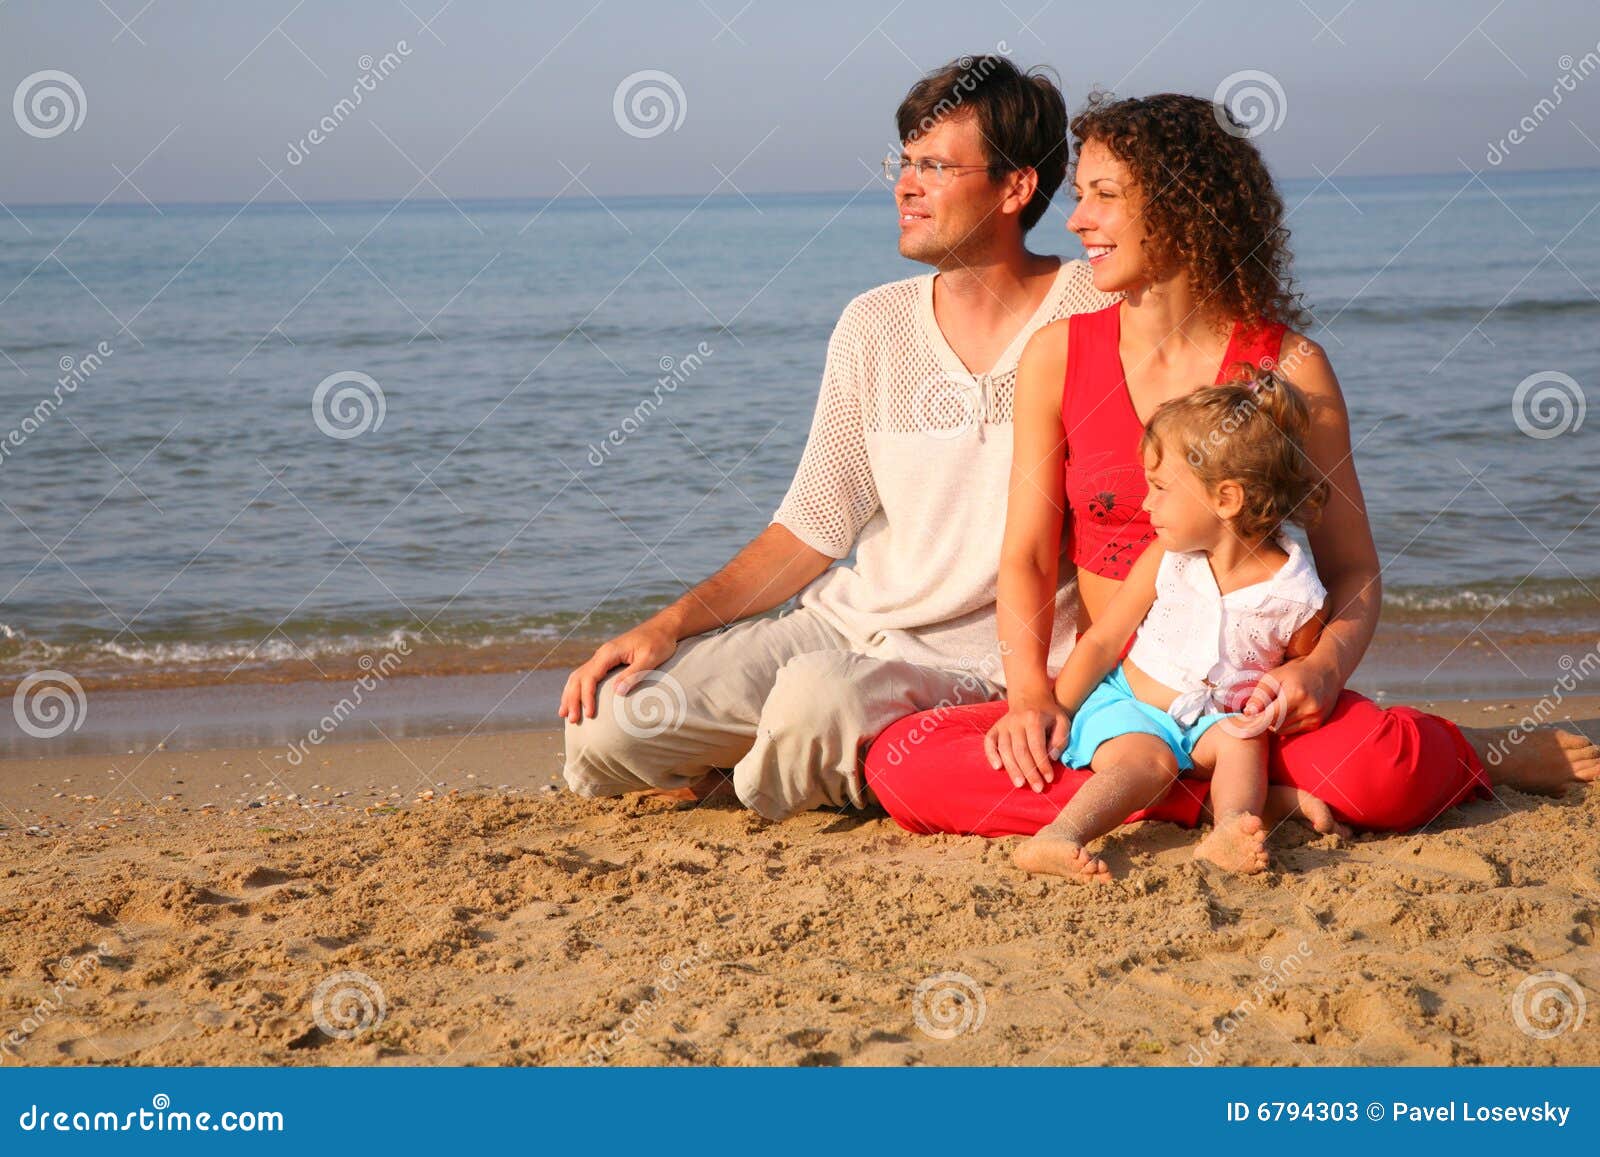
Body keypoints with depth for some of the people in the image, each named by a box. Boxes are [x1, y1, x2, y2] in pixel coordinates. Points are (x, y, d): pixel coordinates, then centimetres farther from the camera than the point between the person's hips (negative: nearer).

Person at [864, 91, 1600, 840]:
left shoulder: (1287, 367, -1)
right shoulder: (1058, 356, 5)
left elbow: (1353, 569, 2)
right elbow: (1027, 557, 2)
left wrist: (1321, 671, -20)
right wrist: (1030, 694, -16)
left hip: (1245, 698, -3)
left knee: (1379, 773, -37)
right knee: (903, 765, -26)